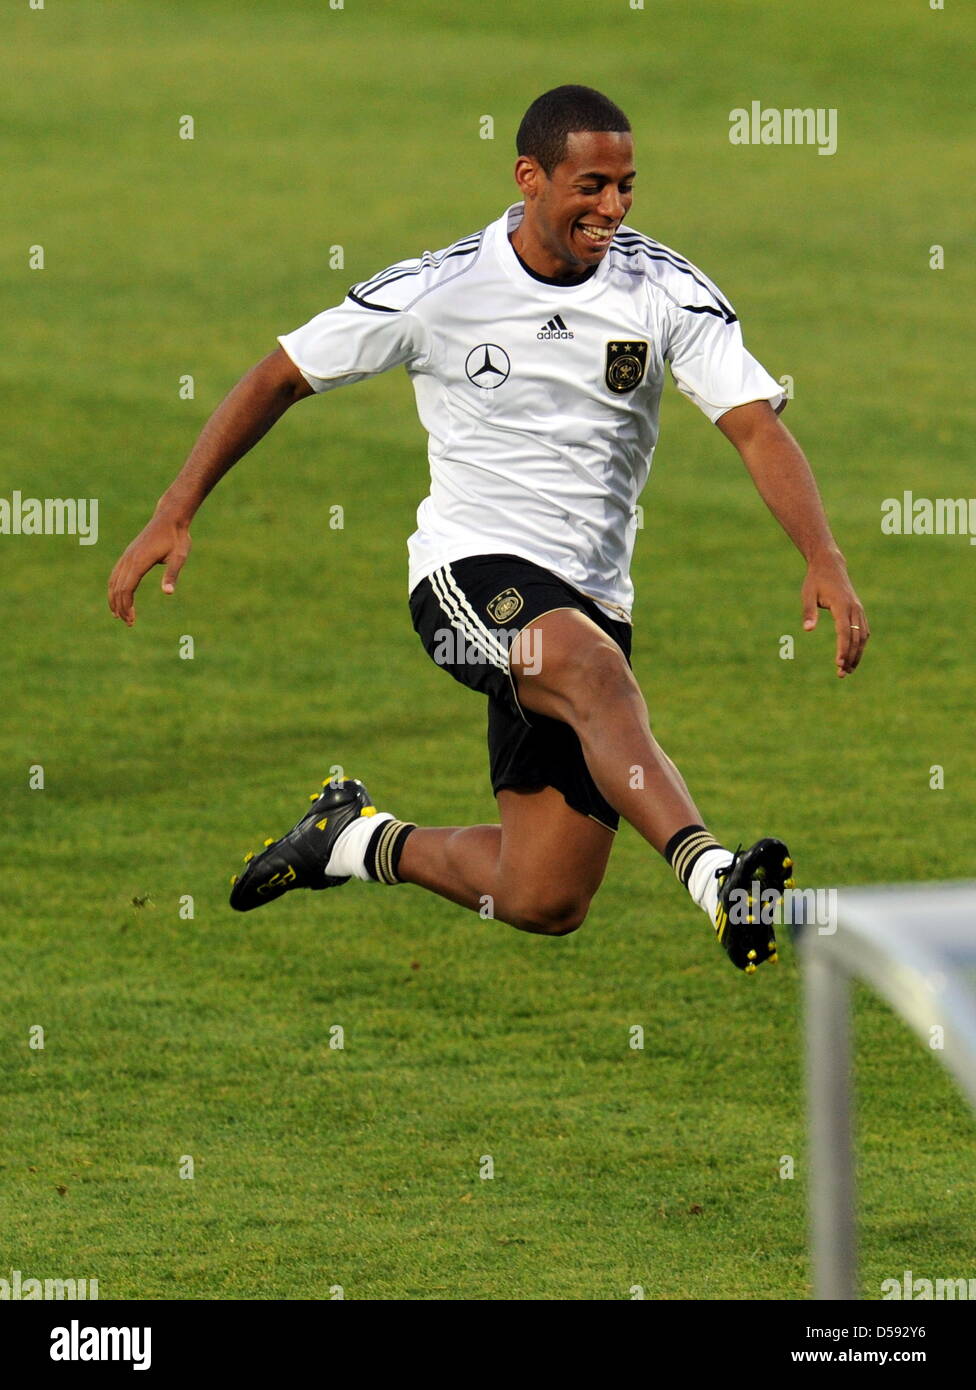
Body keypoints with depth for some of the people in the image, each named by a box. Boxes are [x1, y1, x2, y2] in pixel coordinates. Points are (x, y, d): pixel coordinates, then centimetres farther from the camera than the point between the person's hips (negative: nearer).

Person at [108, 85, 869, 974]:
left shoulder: (664, 290, -3)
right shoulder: (436, 292, -6)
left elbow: (758, 428, -10)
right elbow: (280, 379, 5)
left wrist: (825, 561, -27)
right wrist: (174, 516, 1)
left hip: (590, 597, 4)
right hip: (470, 571, -4)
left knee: (544, 903, 0)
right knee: (597, 672, -38)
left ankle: (363, 841, 27)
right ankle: (715, 875, -58)